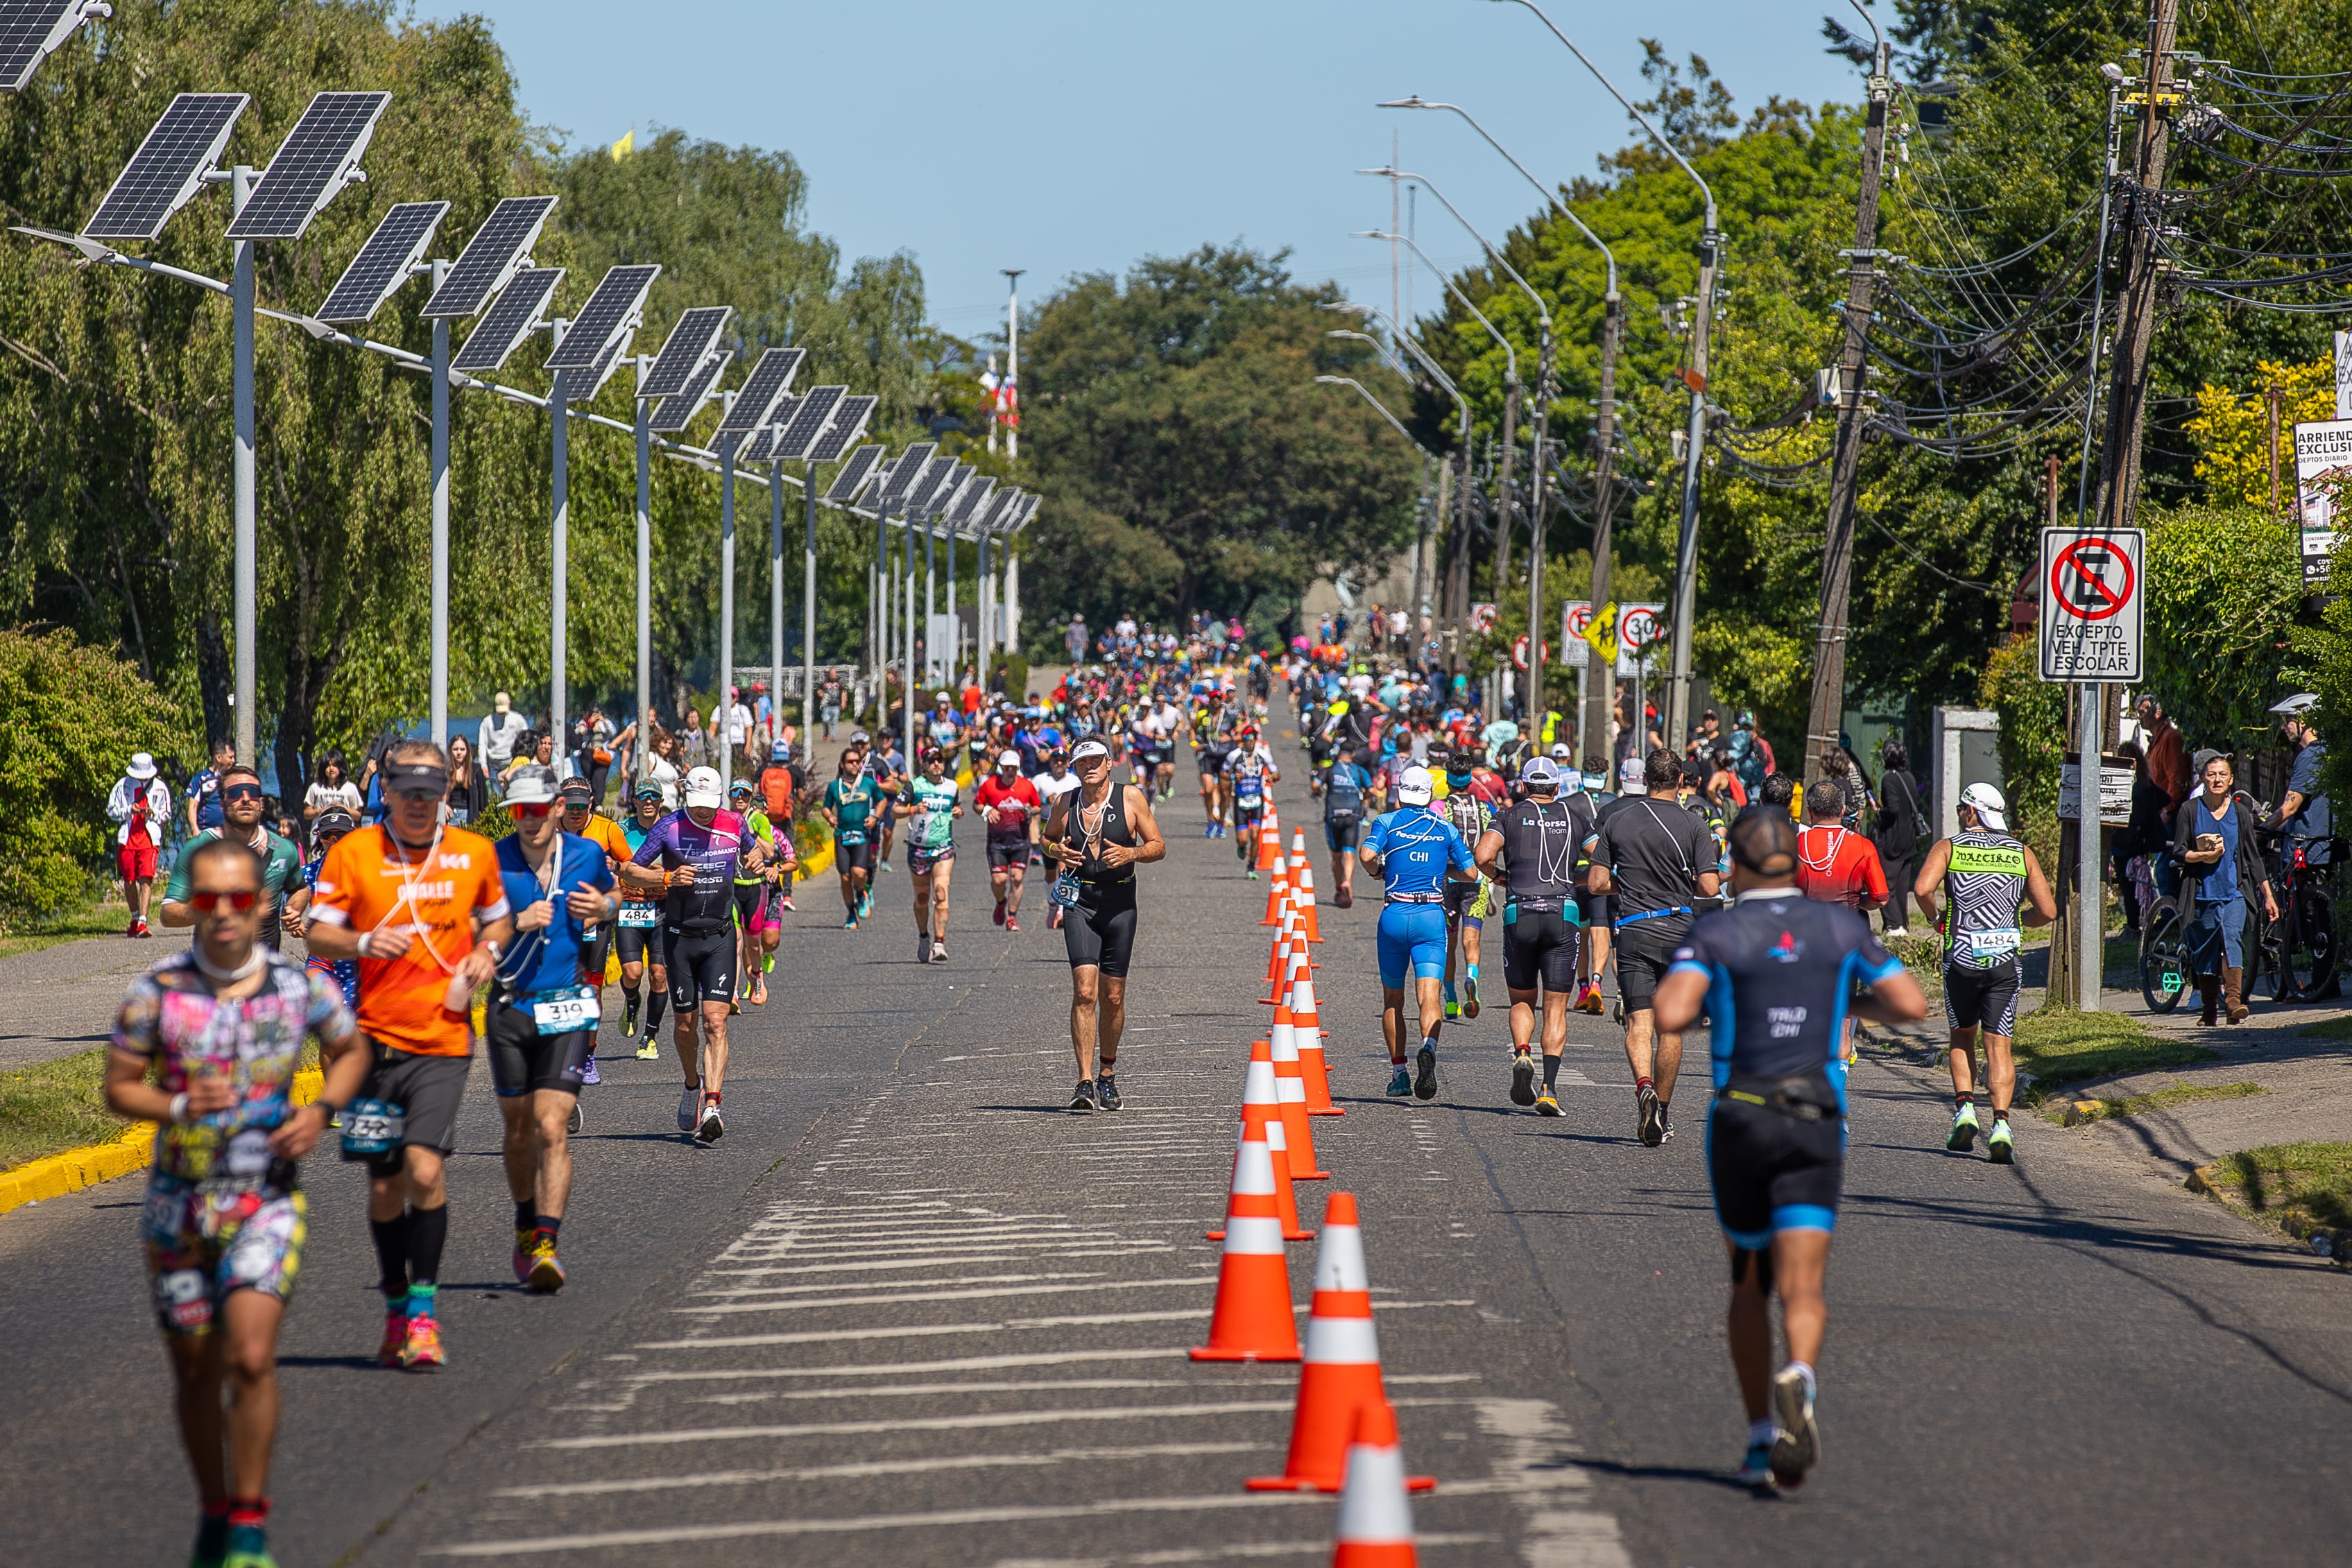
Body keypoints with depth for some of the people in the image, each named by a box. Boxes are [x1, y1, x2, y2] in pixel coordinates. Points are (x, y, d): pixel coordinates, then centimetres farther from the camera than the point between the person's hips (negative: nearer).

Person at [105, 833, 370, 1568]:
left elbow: (350, 1053, 15)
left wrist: (322, 1110, -4)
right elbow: (118, 1088, 2)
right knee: (196, 1375, 10)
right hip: (178, 1203, 1)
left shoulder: (301, 986, -3)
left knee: (251, 1357, -19)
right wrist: (179, 1106, -18)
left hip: (268, 1200, -1)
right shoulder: (156, 992, -5)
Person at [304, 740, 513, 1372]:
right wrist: (364, 943, -20)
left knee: (425, 1168, -17)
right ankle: (397, 1308, 25)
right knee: (384, 1184, 8)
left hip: (443, 1041, -1)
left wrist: (488, 950, 1)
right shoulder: (353, 853, 0)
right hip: (376, 1040, 1)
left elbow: (498, 916, 22)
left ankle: (424, 1312, -11)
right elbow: (319, 934, 0)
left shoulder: (474, 852, 6)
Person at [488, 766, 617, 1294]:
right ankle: (526, 1228, 34)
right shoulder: (493, 863, -5)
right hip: (510, 1009, 1)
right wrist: (518, 924, -23)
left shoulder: (588, 855, 1)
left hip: (568, 1011, -1)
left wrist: (604, 908, -2)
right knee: (519, 1130, 12)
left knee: (552, 1130, -13)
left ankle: (546, 1246, -18)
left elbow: (610, 902, 21)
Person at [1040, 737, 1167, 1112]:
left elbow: (1159, 847, 4)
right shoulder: (1065, 802, 4)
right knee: (1084, 992, -15)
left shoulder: (1130, 797, -1)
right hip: (1078, 901, 0)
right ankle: (1085, 1083, -17)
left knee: (1113, 997, 6)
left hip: (1119, 903, 0)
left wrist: (1132, 853, -16)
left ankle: (1107, 1076, 27)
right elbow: (1046, 837, 21)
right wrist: (1056, 850, -3)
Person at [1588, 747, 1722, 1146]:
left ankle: (1643, 1084, -31)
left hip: (1633, 929, 0)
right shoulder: (1694, 825, -3)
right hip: (1679, 931, 0)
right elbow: (1709, 888, -7)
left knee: (1639, 1021, -4)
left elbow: (1598, 883, 3)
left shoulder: (1617, 820, 3)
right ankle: (1663, 1111, 15)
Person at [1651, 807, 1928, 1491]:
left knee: (1749, 1284, 18)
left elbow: (1672, 1015, -18)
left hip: (1740, 1121, 0)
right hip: (1815, 1125, 0)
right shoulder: (1840, 927, 5)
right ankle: (1797, 1380, -40)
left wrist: (1673, 994, 5)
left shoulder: (1715, 932, -3)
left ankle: (1761, 1438, 20)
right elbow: (1912, 1005, 4)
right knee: (1803, 1289, -7)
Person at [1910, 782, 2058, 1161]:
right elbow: (2047, 911, 4)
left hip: (1961, 958, -1)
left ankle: (1965, 1107, 3)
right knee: (1999, 1046, 1)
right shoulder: (2021, 853, 8)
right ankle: (2001, 1123, -15)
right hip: (2005, 959, 1)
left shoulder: (1948, 847, 2)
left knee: (1962, 1037, 20)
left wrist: (1933, 916, 4)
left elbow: (1922, 889, -16)